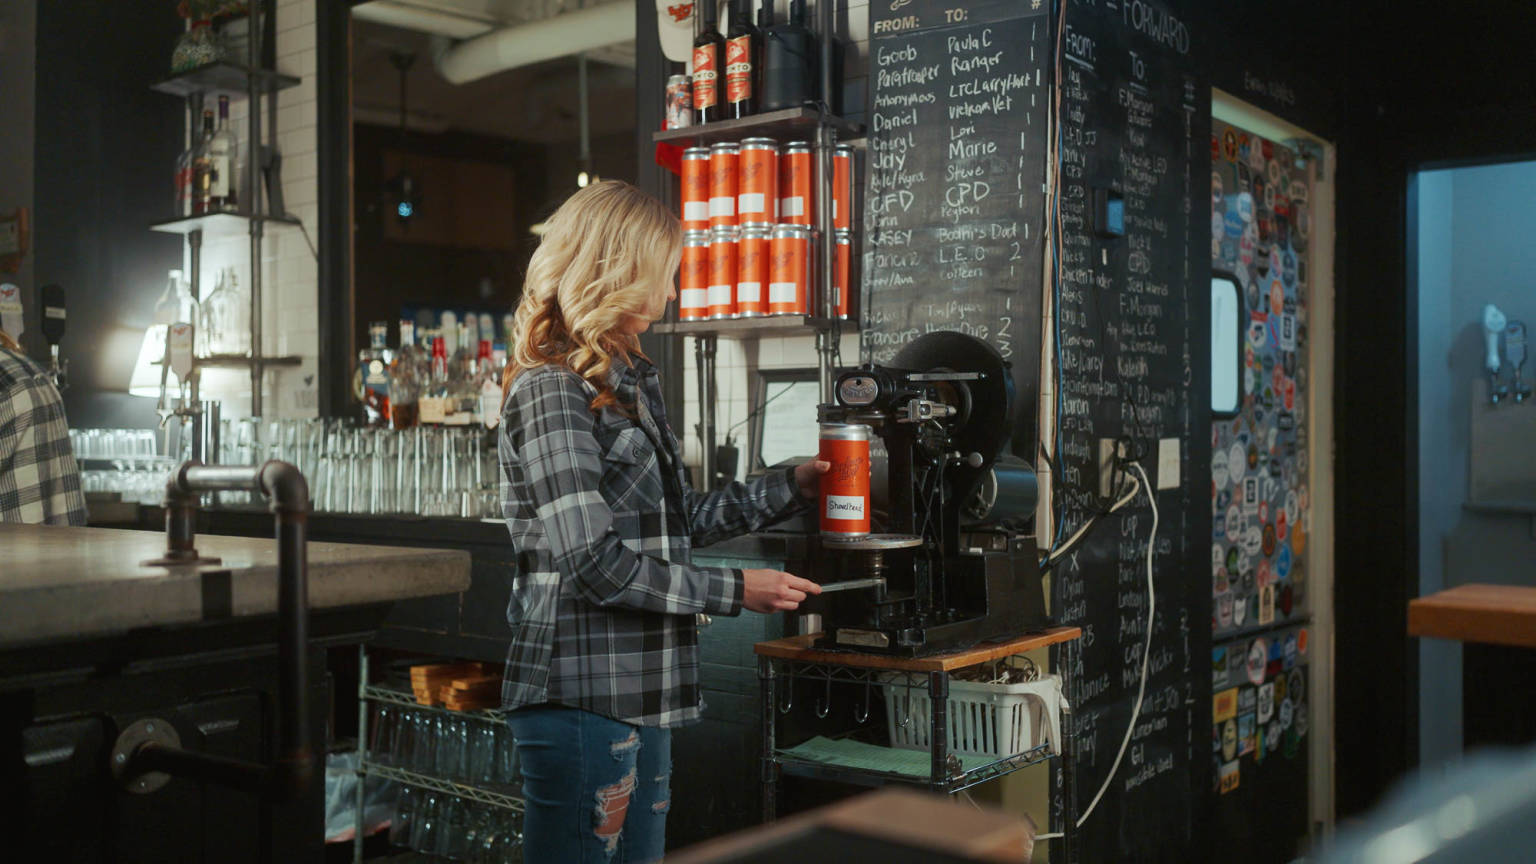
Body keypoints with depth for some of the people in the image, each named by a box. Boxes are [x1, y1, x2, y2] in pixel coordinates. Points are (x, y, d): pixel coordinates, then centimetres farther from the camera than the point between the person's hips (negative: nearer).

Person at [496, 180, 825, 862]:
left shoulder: (631, 380, 17)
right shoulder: (550, 390, -14)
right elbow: (594, 562, -20)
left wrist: (789, 488, 18)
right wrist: (734, 591, -13)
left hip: (639, 696, 9)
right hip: (581, 698, -9)